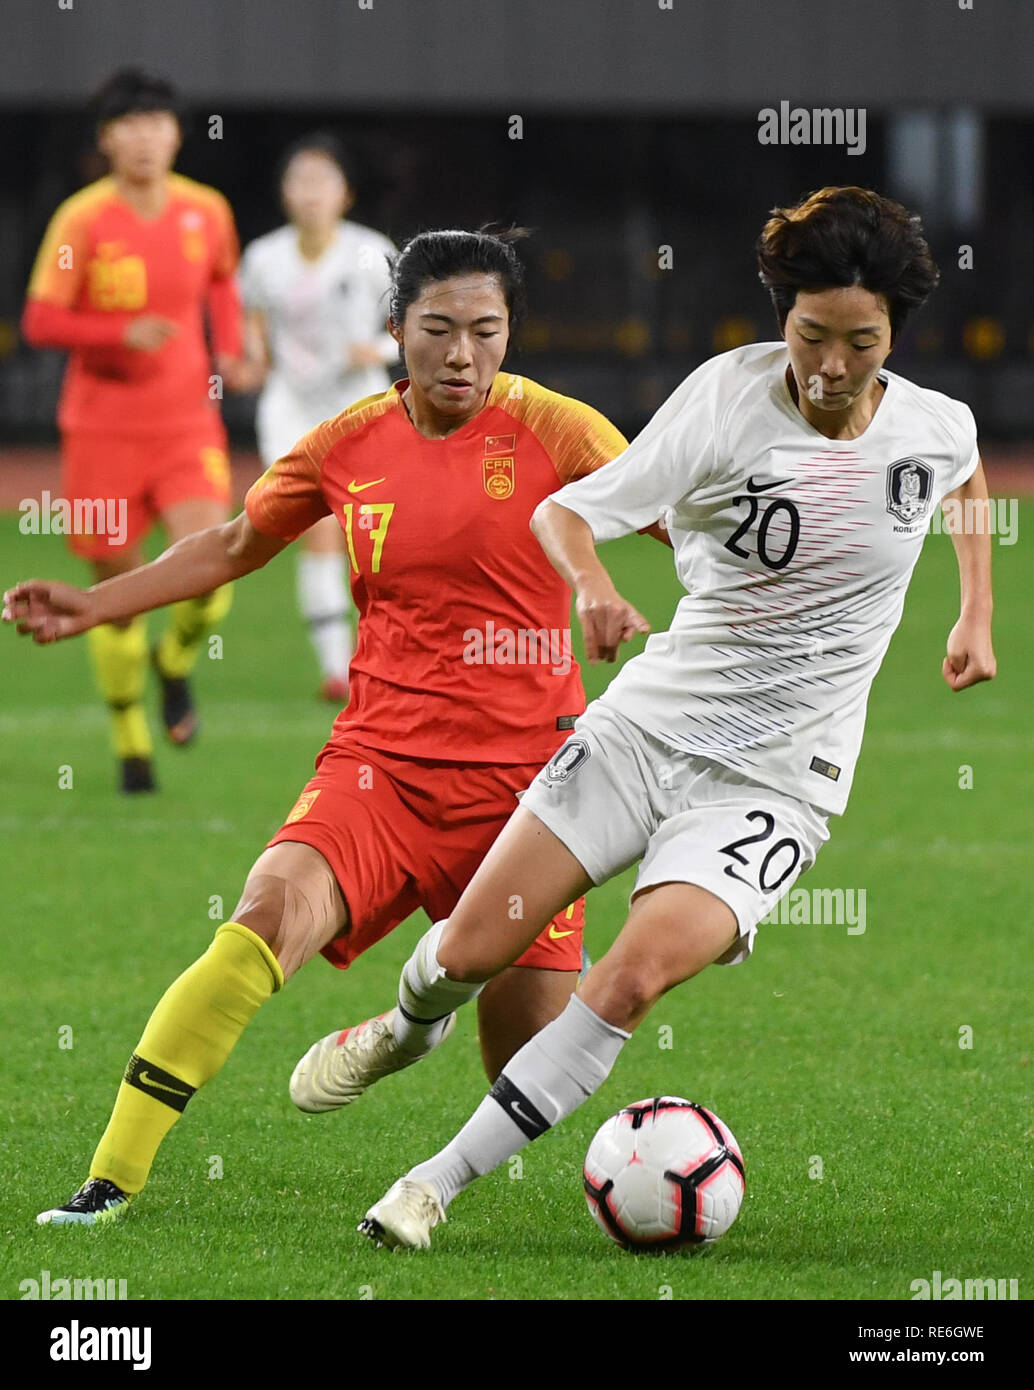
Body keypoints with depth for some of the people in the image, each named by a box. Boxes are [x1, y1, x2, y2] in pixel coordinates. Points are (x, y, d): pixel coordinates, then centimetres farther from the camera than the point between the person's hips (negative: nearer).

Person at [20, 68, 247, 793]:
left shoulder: (206, 211, 1)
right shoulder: (82, 219, -10)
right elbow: (40, 322, -11)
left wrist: (229, 350, 6)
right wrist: (122, 333, -25)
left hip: (188, 426, 2)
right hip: (102, 428, -2)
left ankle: (176, 664, 13)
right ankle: (130, 739, 23)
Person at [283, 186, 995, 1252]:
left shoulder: (938, 430, -3)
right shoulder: (730, 396, -11)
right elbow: (564, 510, -14)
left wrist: (977, 617, 18)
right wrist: (592, 585, -34)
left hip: (775, 783, 0)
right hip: (647, 724, 0)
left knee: (634, 976, -23)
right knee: (469, 951, 0)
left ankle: (439, 1183, -13)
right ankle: (412, 1030, 40)